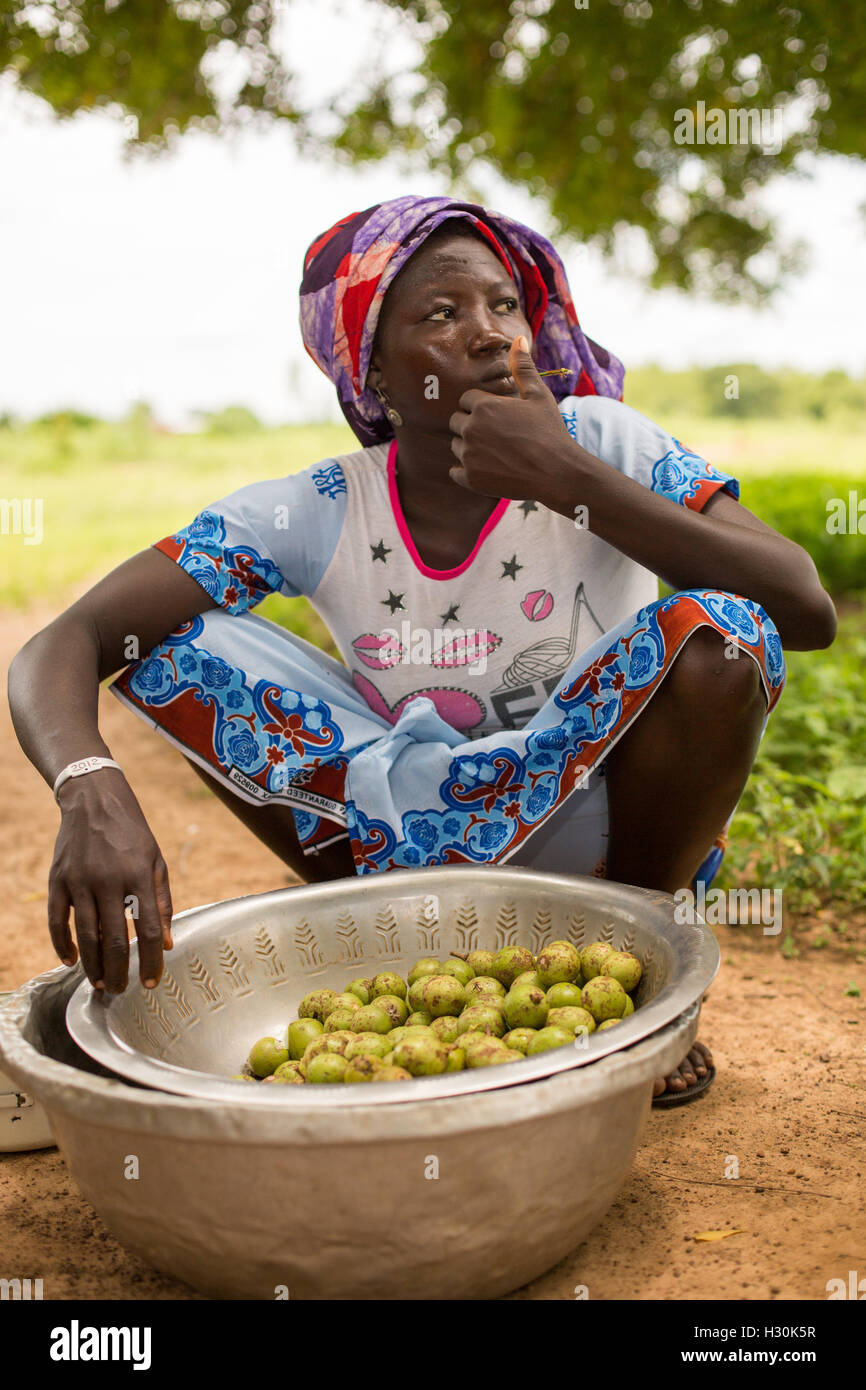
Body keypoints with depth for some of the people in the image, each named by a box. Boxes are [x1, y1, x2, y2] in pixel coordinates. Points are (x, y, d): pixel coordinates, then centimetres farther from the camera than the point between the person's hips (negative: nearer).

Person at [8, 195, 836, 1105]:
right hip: (417, 836, 1)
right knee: (173, 644, -15)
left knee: (712, 629, -29)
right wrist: (92, 796, -43)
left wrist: (569, 477, -32)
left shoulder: (599, 444, -15)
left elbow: (808, 614, -27)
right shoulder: (314, 514, -14)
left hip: (602, 831, 0)